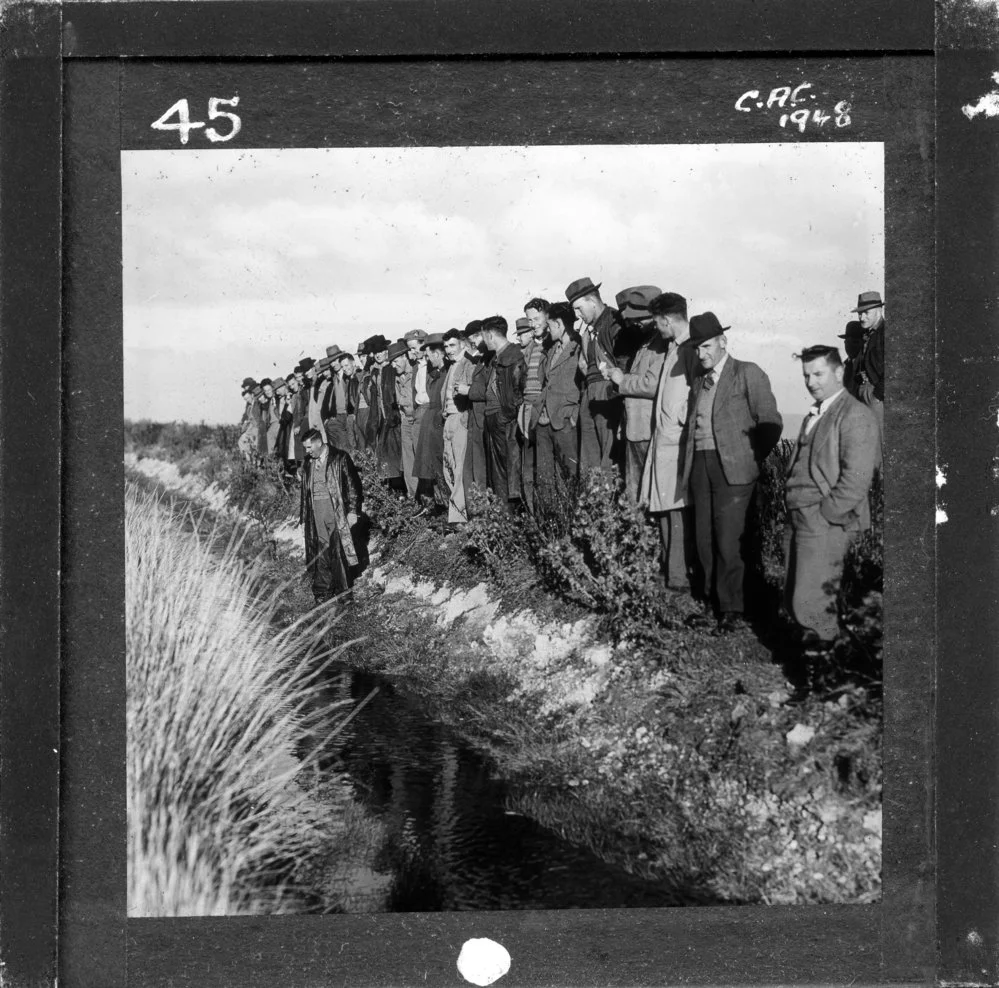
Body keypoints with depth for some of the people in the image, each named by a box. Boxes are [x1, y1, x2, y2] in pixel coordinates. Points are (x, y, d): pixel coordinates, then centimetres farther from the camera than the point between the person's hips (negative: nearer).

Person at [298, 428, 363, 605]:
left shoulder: (340, 458, -3)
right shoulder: (309, 463, 14)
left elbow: (353, 485, -3)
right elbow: (305, 490, 21)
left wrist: (353, 511, -8)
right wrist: (302, 514, 17)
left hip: (337, 511, -4)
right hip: (316, 513, 4)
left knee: (339, 549, -3)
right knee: (320, 552, 1)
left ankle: (343, 590, 6)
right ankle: (323, 593, 4)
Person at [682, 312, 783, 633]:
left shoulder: (748, 374, -1)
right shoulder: (699, 382, 19)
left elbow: (770, 423, -4)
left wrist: (751, 459, -3)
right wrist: (690, 462, 8)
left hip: (732, 468, -6)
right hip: (699, 466, 6)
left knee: (727, 540, -10)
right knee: (704, 539, 4)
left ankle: (731, 611, -2)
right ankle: (711, 601, 15)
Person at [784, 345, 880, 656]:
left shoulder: (855, 415, -10)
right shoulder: (813, 417, 18)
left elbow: (856, 478, -17)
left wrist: (827, 513, -16)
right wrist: (794, 513, 13)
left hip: (827, 523, -9)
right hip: (798, 519, 9)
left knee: (810, 603, -8)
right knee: (792, 601, 12)